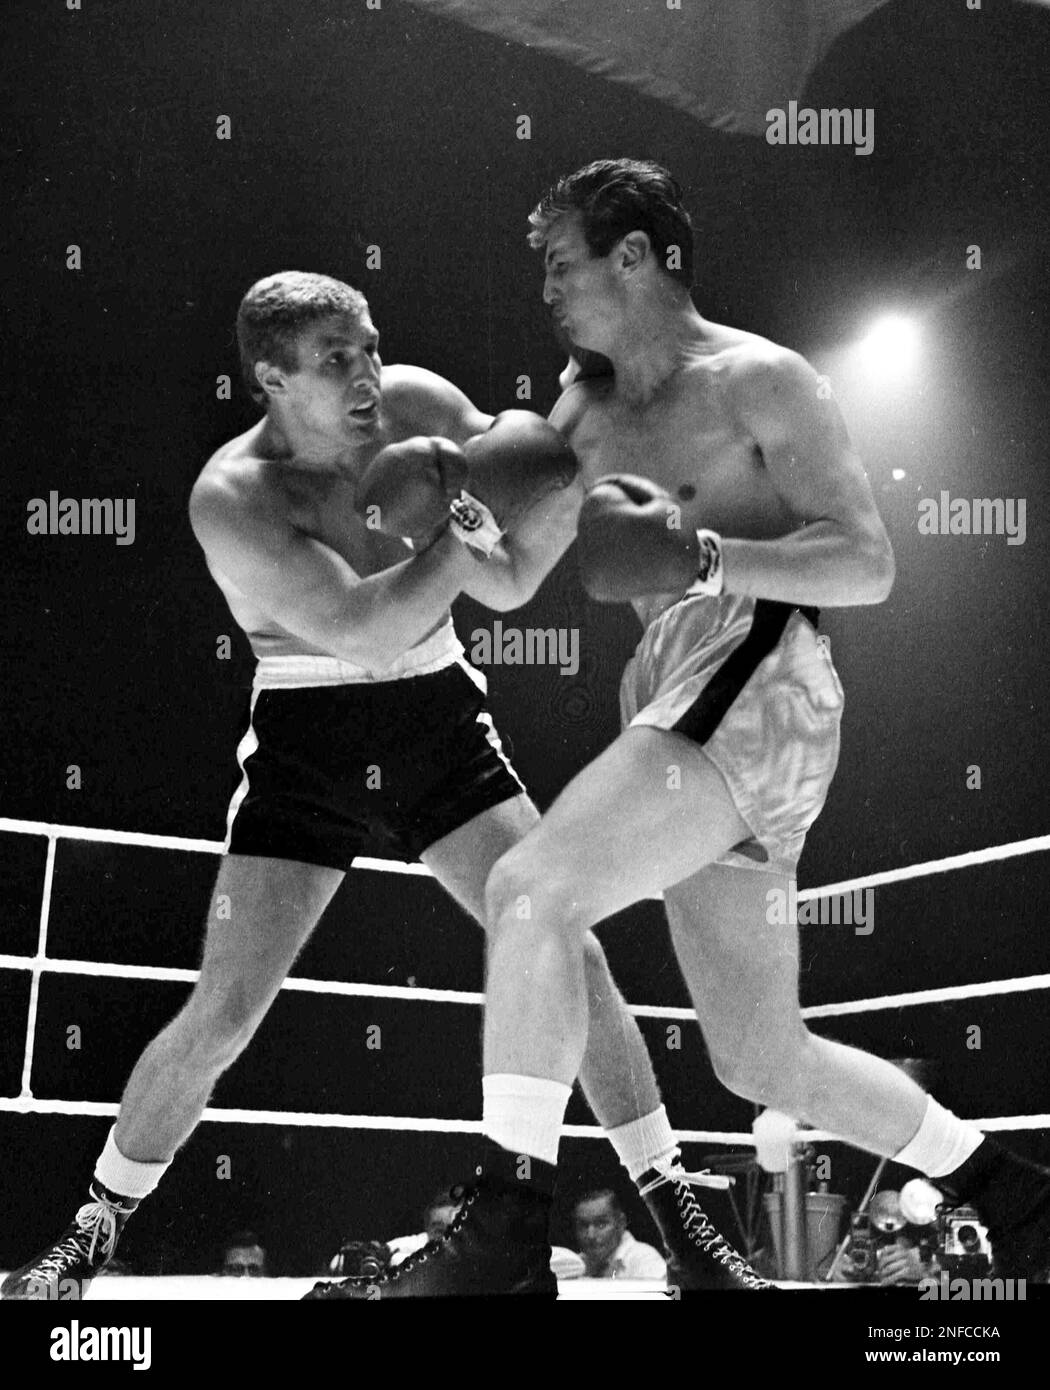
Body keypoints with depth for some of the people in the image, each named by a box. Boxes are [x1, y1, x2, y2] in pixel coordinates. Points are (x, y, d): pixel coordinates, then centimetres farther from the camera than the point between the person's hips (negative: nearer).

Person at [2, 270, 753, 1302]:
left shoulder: (420, 407, -7)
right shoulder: (232, 497, -20)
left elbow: (508, 585, -1)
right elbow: (360, 631, -32)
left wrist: (573, 472, -18)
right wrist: (469, 526, -31)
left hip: (438, 722, 3)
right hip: (306, 742, -3)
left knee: (569, 952, -6)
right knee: (221, 1015, -6)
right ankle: (96, 1226, 15)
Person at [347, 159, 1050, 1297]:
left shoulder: (759, 381, 2)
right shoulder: (586, 416, 24)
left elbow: (868, 565, -6)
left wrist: (702, 556, -20)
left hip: (756, 680, -9)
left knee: (529, 888, -26)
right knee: (764, 1062, 9)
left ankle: (508, 1214, -20)